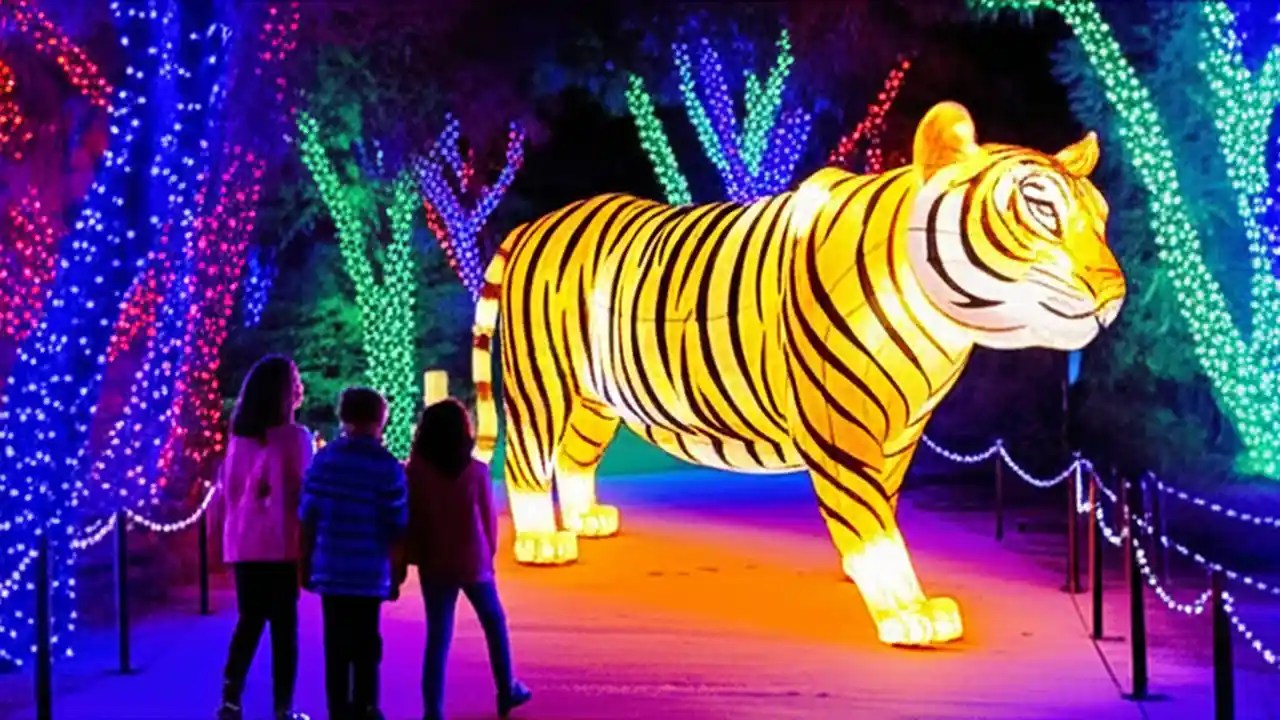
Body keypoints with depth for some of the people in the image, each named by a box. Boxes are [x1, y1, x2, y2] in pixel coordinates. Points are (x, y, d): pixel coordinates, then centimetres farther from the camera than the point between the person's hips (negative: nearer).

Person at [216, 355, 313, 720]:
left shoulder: (239, 436, 6)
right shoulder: (295, 436, -10)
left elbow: (229, 487, 11)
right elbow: (301, 492, -10)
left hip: (244, 543, 5)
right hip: (282, 542, -5)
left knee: (249, 620, 14)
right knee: (283, 625, 3)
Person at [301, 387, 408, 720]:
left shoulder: (323, 459, 4)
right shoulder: (387, 466, -6)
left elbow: (308, 517, 4)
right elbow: (396, 526, -5)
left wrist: (306, 564, 12)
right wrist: (397, 570, 7)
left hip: (330, 569, 3)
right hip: (369, 572, -3)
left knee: (336, 645, 9)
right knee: (366, 645, 7)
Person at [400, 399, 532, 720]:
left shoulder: (416, 472, -8)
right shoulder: (476, 471, -9)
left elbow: (410, 520, -4)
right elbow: (489, 518, -2)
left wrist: (413, 557, 6)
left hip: (435, 564, 0)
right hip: (473, 562, 0)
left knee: (438, 635, 5)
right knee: (495, 623, 20)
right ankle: (507, 692, 30)